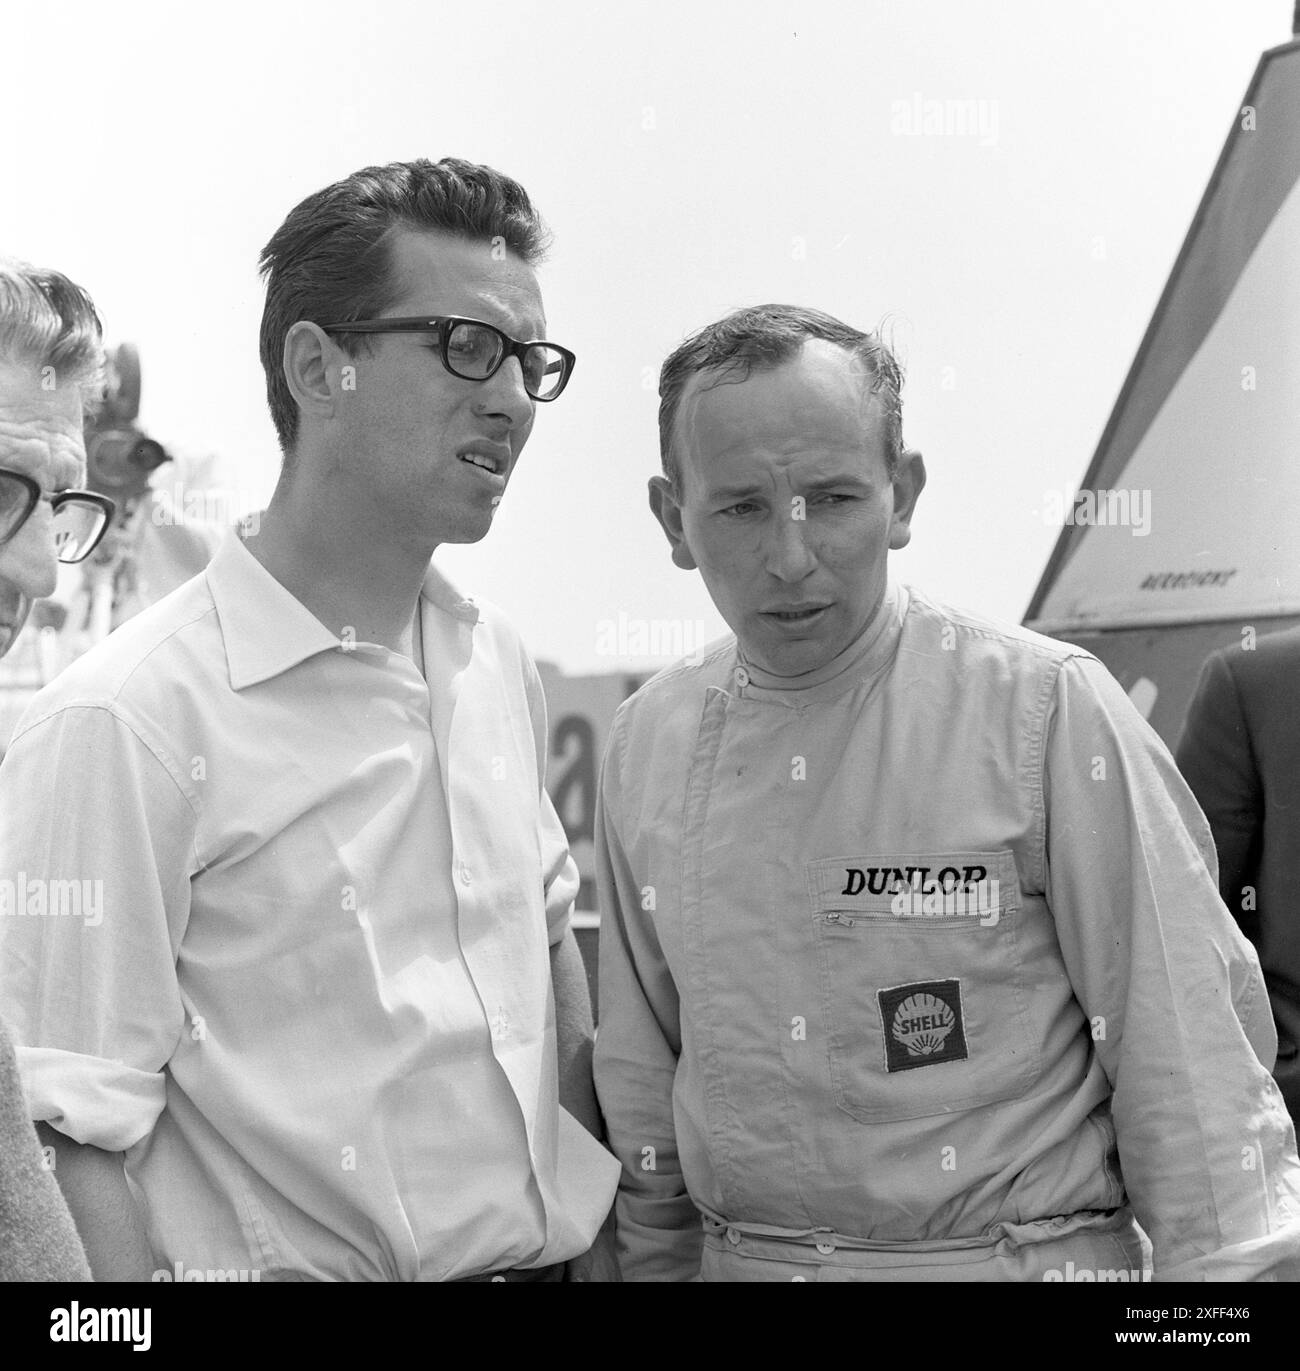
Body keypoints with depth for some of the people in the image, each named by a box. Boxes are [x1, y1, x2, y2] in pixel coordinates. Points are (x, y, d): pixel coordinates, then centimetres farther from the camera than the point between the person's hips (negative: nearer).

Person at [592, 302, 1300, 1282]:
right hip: (735, 1257, 4)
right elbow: (641, 1069, 10)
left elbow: (1188, 1058, -12)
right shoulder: (646, 743, 0)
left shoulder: (1050, 711, -13)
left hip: (1021, 1256, -3)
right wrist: (655, 1259, 12)